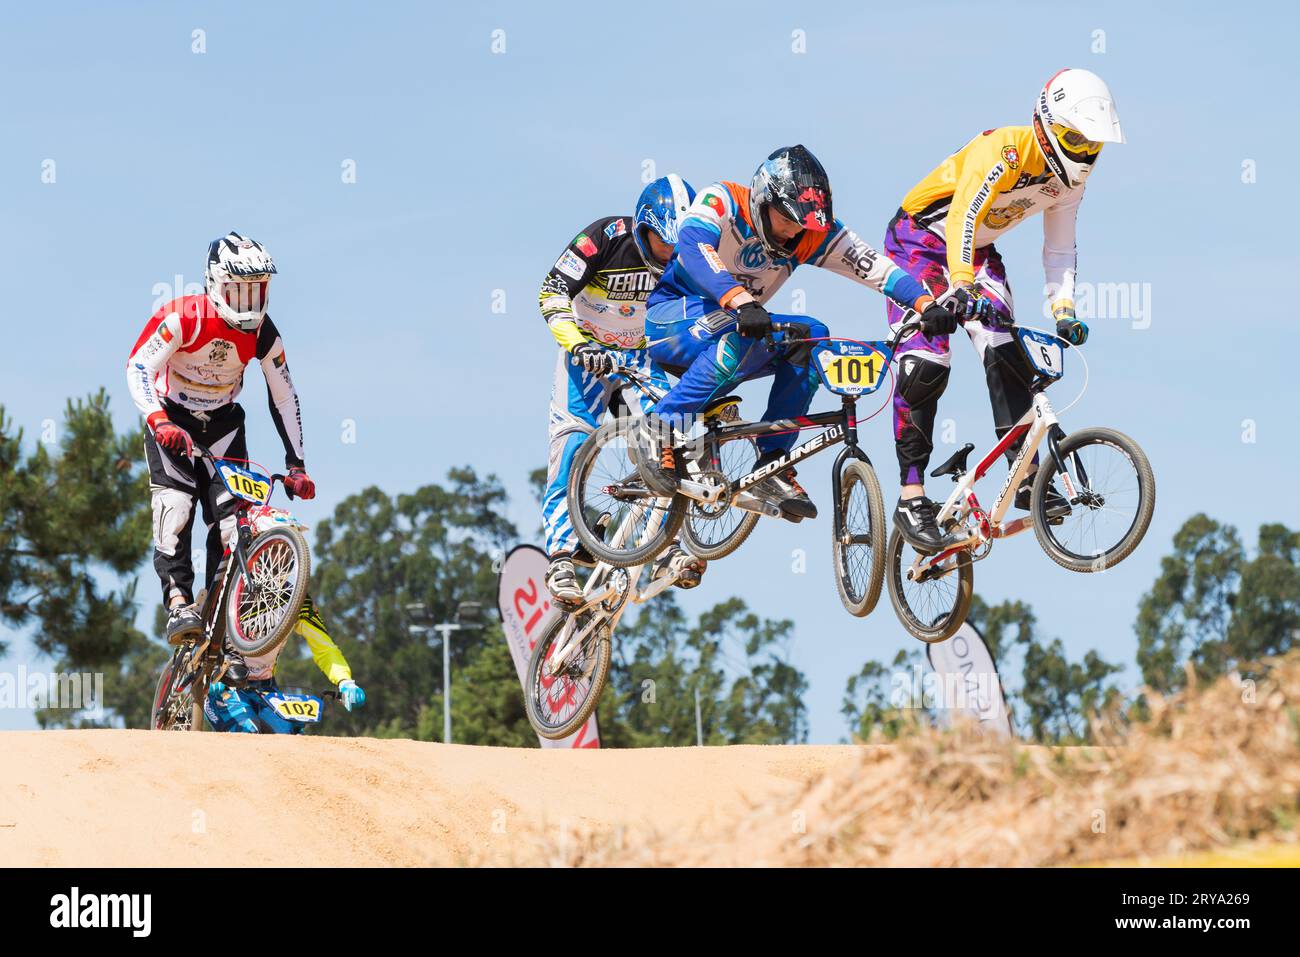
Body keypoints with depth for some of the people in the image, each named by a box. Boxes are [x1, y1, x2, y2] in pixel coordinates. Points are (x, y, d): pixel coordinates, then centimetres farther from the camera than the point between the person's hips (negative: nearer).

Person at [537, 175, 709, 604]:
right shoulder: (605, 238, -23)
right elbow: (552, 293, -23)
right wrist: (578, 345, -36)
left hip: (643, 356, 3)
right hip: (588, 353, -3)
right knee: (573, 443, -18)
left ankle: (668, 552, -12)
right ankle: (562, 556, -21)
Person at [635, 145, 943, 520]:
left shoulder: (815, 233, -5)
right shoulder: (722, 202, -20)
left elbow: (877, 268, -11)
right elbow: (693, 244, -40)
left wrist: (927, 304, -29)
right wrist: (741, 301, -55)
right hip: (671, 318, -6)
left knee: (812, 336, -18)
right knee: (744, 336, -35)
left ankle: (772, 464, -13)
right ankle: (663, 425, -25)